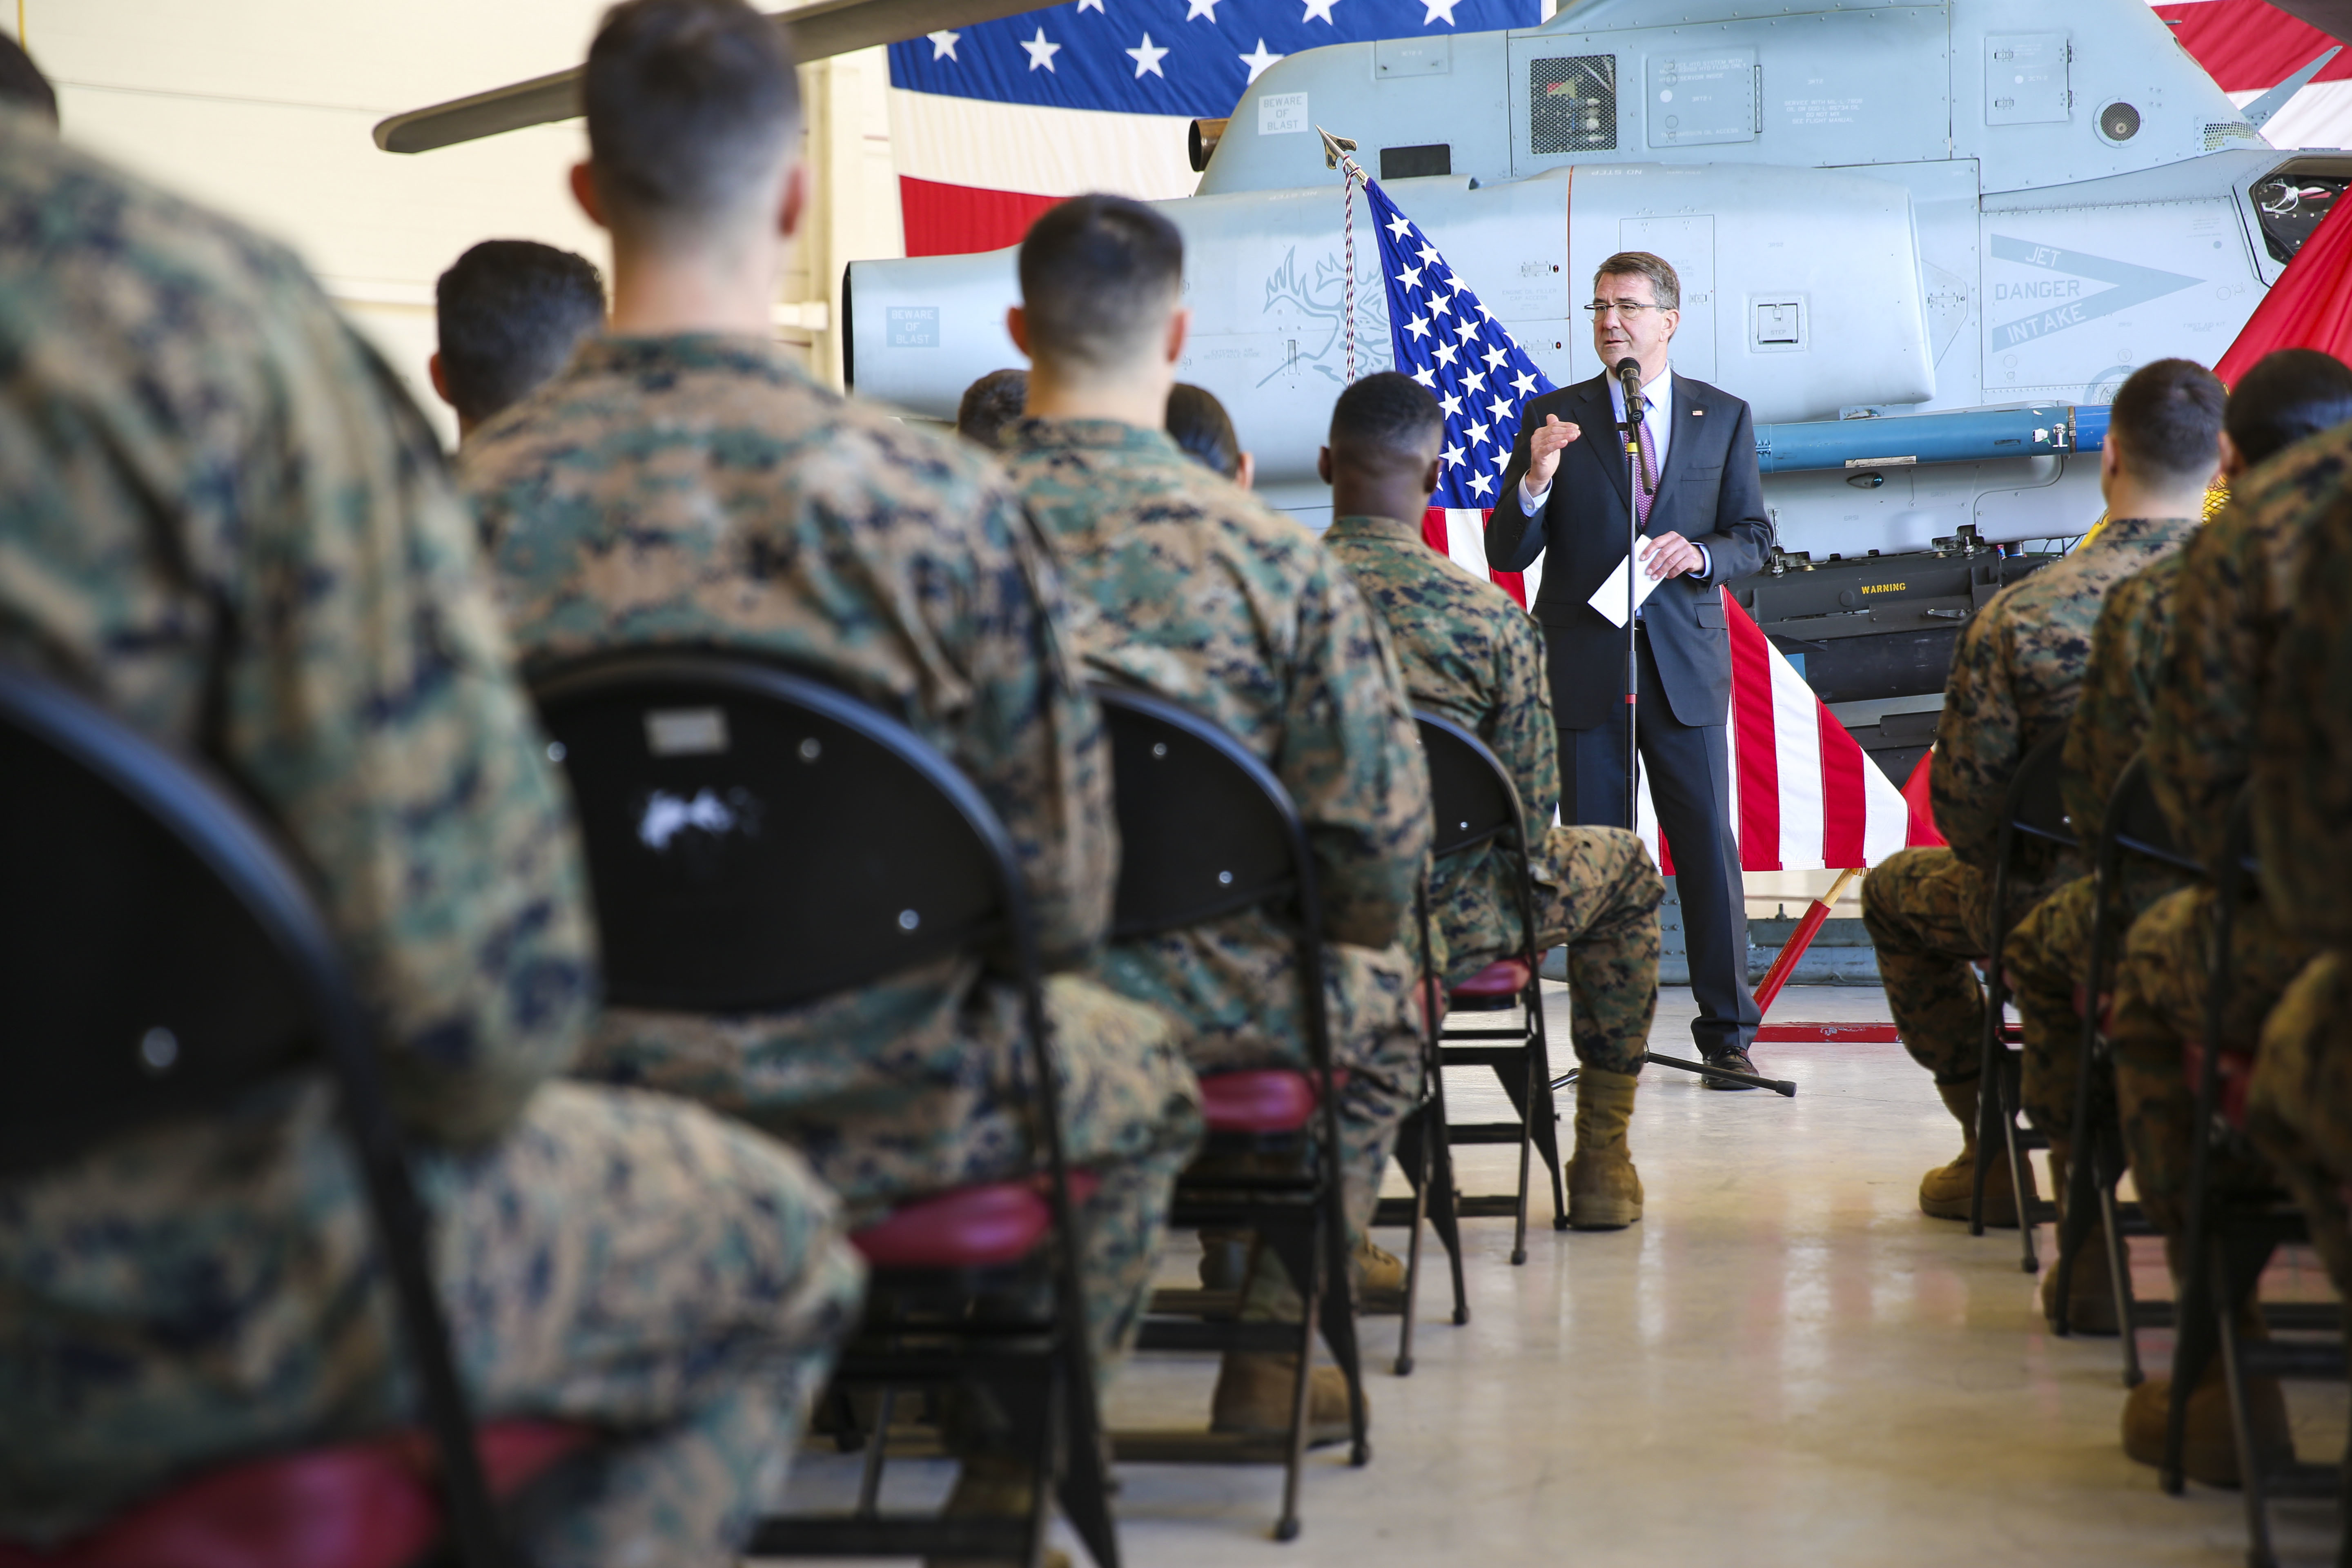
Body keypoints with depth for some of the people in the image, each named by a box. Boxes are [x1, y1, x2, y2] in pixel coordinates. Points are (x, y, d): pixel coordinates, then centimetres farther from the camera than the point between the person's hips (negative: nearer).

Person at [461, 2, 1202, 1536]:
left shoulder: (473, 500, -12)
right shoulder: (937, 500, -18)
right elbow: (1064, 894, -12)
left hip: (573, 1116, 3)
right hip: (881, 1117, -3)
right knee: (1137, 1066, 28)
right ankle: (1010, 1473, 39)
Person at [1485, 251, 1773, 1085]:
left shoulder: (1724, 417, 10)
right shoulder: (1554, 417, 6)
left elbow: (1755, 537, 9)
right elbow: (1507, 555, 2)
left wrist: (1701, 554, -12)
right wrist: (1536, 482, -16)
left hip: (1686, 660, 0)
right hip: (1585, 664, 0)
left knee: (1709, 845, 0)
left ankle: (1728, 1032, 9)